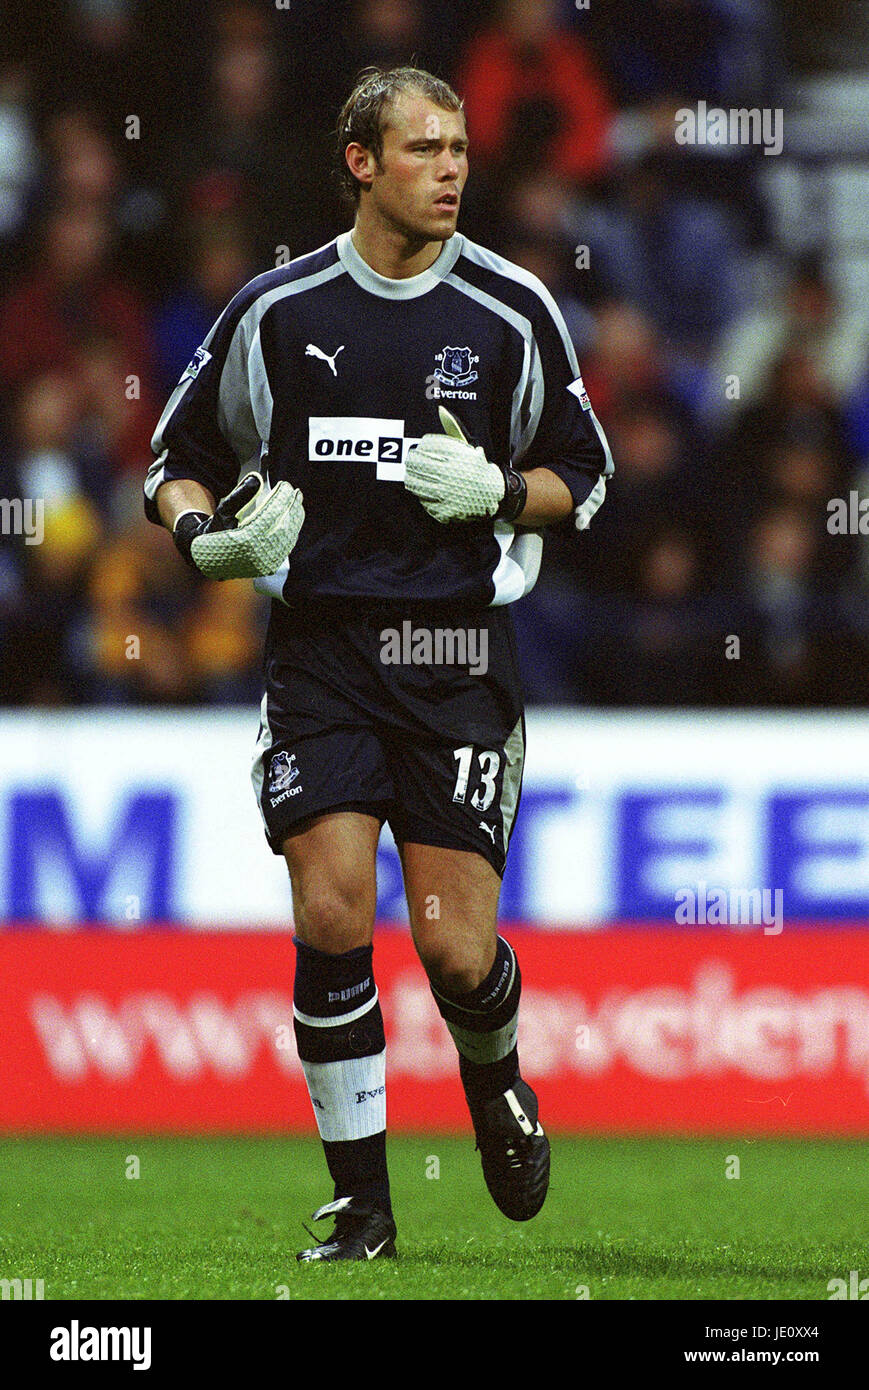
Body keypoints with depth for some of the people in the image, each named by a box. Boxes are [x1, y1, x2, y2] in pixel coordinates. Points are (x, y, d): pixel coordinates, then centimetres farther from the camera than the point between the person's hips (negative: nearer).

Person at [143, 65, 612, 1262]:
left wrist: (497, 491, -10)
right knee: (331, 917, -11)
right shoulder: (280, 310, 3)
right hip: (321, 645, 0)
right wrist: (207, 533, -9)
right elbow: (180, 460, 12)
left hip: (459, 656, 0)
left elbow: (584, 475, 10)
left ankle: (496, 1081, 30)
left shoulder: (510, 310, 2)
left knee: (455, 945, -6)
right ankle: (362, 1204, 1)